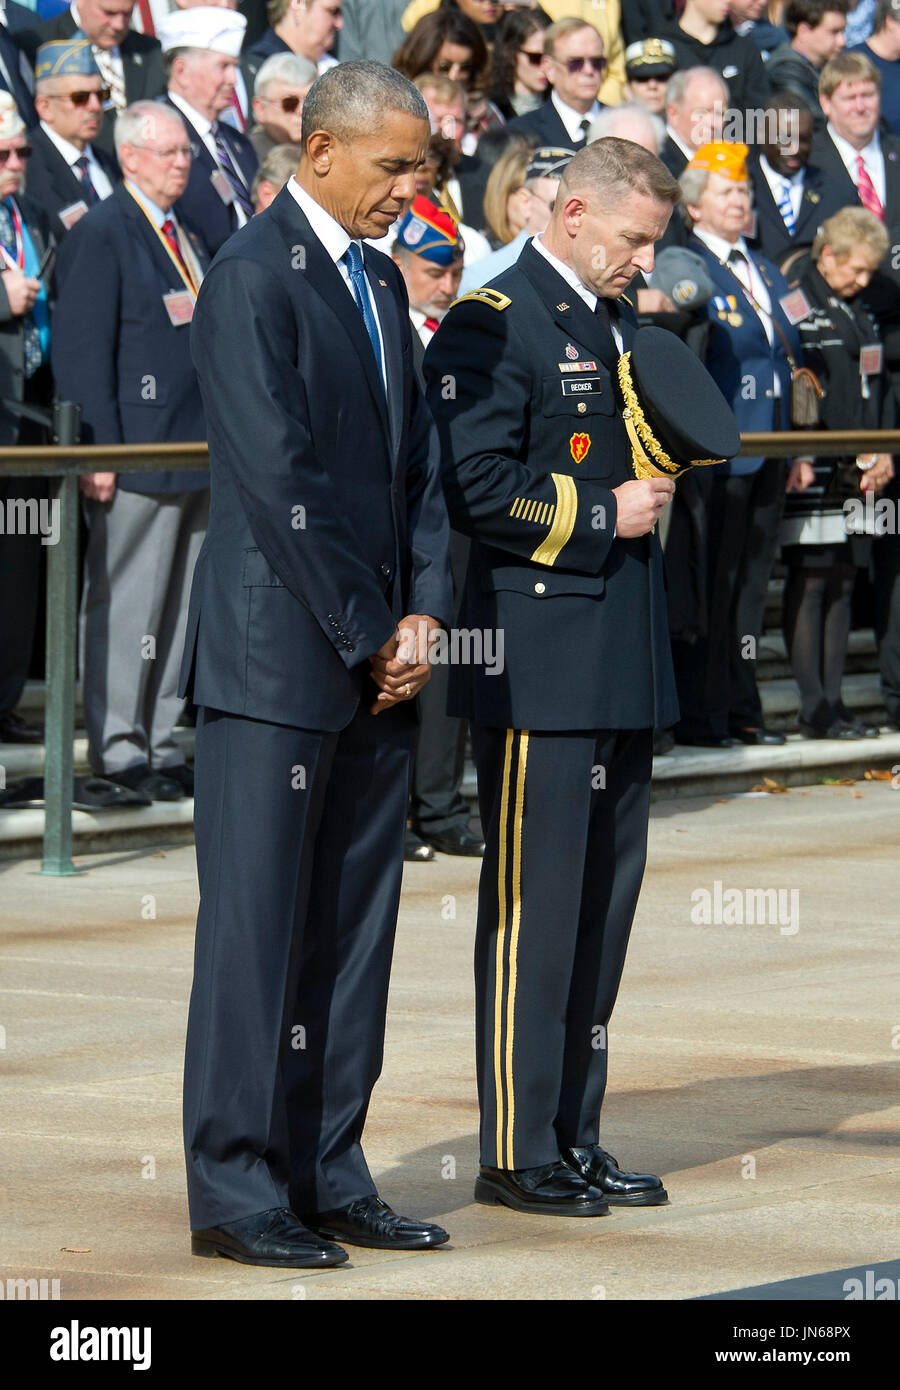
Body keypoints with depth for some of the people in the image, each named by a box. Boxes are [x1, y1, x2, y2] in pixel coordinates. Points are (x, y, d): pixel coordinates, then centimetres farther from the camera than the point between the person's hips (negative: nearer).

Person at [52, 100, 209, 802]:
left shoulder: (186, 236, 18)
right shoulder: (100, 234, -7)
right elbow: (84, 351, -12)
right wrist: (100, 453, -18)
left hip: (195, 452, 8)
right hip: (137, 455, -8)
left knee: (176, 611, 10)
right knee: (126, 607, -4)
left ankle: (158, 741, 16)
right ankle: (119, 748, 2)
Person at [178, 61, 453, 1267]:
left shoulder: (381, 280, 16)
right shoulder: (254, 276, -11)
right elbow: (282, 482, -16)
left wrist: (422, 617, 3)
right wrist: (365, 637, -13)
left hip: (377, 665, 8)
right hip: (279, 660, -8)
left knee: (355, 929, 8)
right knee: (256, 927, -4)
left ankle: (325, 1174, 14)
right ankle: (235, 1190, 0)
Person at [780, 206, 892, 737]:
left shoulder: (859, 313, 18)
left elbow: (879, 385, 21)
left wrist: (883, 453, 8)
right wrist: (795, 457, -17)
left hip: (858, 472, 8)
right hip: (810, 472, -8)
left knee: (844, 581, 7)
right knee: (810, 582, -7)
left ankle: (833, 702, 10)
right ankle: (814, 710, -7)